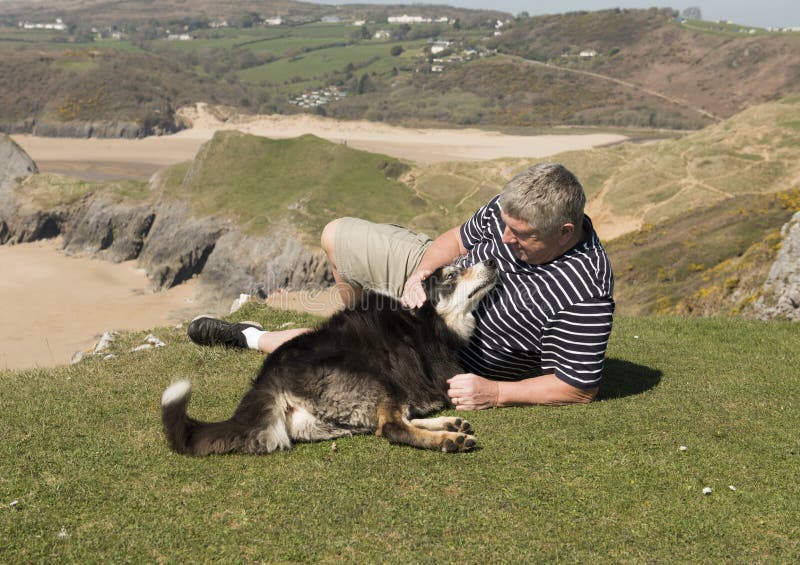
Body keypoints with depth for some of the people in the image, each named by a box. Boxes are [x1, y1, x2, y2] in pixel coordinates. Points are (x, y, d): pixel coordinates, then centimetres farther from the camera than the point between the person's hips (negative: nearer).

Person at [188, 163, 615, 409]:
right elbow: (460, 239, -2)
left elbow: (580, 389, -27)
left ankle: (254, 339, 32)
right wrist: (421, 273, -20)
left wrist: (495, 393, -31)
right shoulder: (516, 208, -19)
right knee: (335, 235, 13)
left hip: (450, 361, -6)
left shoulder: (586, 296, -36)